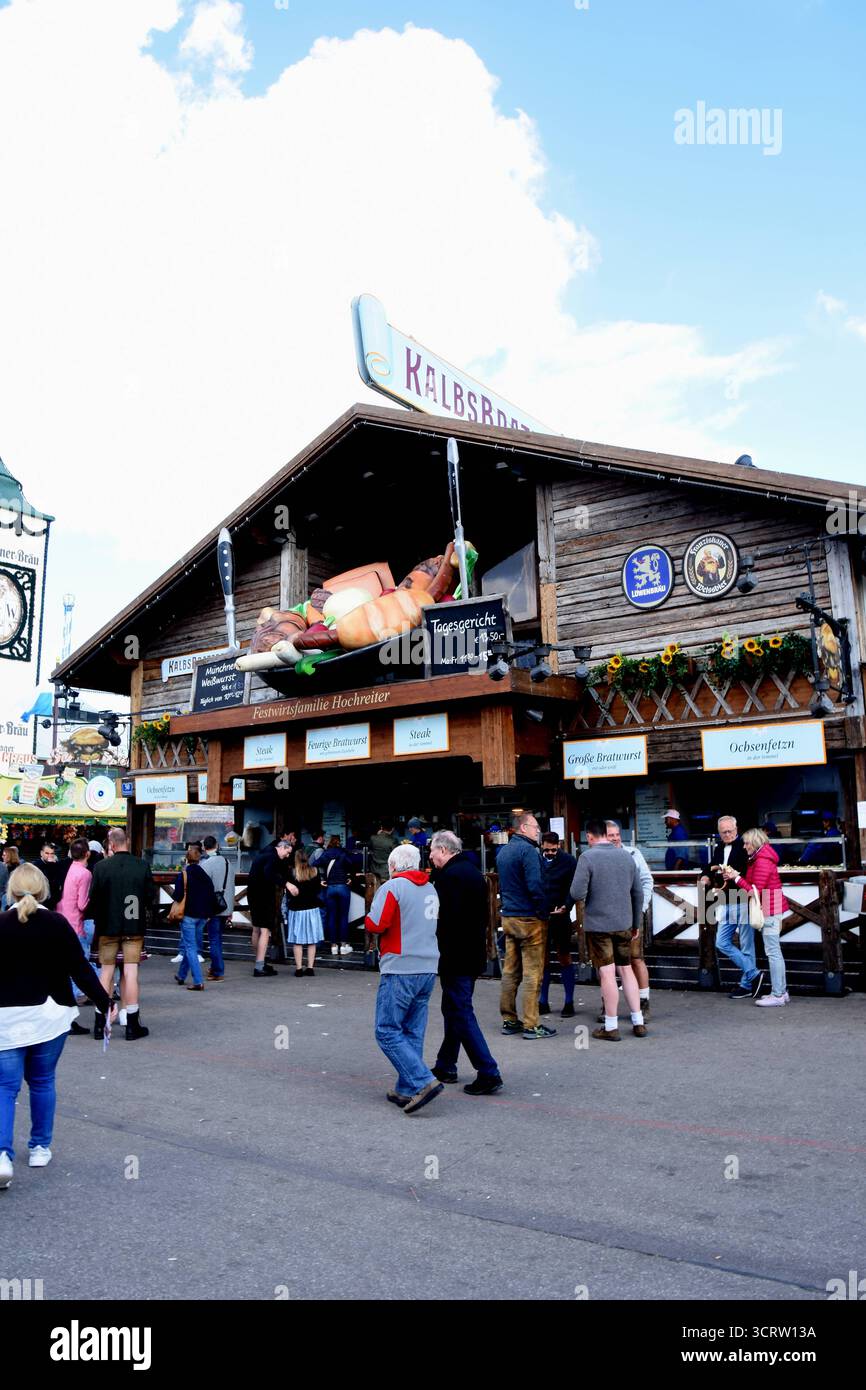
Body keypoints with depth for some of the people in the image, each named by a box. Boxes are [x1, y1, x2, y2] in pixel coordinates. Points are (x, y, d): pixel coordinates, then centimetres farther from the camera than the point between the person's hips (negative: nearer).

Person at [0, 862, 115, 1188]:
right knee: (42, 1081, 16)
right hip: (49, 1015, 1)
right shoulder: (57, 924, -6)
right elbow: (80, 969, -7)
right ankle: (40, 1148, 24)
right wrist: (105, 1003, 0)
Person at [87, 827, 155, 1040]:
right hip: (135, 927, 0)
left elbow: (94, 900, -7)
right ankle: (132, 1026, 7)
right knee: (130, 972, 4)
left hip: (108, 927, 0)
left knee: (106, 972, 12)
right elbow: (150, 897, -1)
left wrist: (97, 919, 11)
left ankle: (100, 1024, 17)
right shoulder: (142, 866, -6)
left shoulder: (101, 867, -10)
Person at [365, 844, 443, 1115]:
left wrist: (369, 918, 5)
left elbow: (375, 924, -16)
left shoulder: (393, 887, -9)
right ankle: (407, 1091, 15)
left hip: (400, 970, -7)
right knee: (413, 1032, 12)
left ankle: (423, 1082, -11)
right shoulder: (430, 889, 13)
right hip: (428, 969, 7)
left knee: (387, 1032, -2)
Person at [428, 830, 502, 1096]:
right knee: (454, 1010, 20)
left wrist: (440, 953, -14)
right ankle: (446, 1065, 30)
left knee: (461, 1015, -4)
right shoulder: (475, 873, 13)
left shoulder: (447, 876, -17)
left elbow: (444, 918, -23)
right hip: (475, 955, 10)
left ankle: (489, 1073, -6)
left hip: (455, 956, -10)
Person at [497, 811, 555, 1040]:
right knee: (532, 973, -2)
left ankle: (509, 1020, 19)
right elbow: (535, 885, -22)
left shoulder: (503, 851, 13)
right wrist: (544, 911, -12)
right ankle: (531, 1025, 1)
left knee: (510, 970, 13)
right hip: (529, 918, -8)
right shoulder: (527, 850, -15)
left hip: (508, 917, 9)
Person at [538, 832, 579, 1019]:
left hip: (560, 916, -3)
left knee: (564, 958, 4)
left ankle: (569, 1002, 12)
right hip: (539, 916, 3)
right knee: (542, 959, 9)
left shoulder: (569, 862, -3)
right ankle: (543, 1002, 19)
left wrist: (566, 906, -24)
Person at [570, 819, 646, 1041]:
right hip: (624, 923, 5)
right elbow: (638, 894, 9)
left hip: (598, 924, -5)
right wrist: (636, 922, 19)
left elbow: (577, 894, -18)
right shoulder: (626, 856, 3)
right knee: (627, 970, 15)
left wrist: (583, 897, 6)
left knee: (607, 974, 1)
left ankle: (611, 1027, 9)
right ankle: (638, 1023, 19)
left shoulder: (588, 857, -13)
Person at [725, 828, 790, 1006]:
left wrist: (736, 878, -13)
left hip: (770, 910, -11)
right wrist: (735, 876, -2)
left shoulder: (762, 861, -17)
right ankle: (781, 991, 20)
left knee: (773, 952, -8)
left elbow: (755, 891, -19)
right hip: (772, 908, 11)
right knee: (775, 951, 14)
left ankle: (777, 995, -5)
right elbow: (754, 883, 8)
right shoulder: (759, 859, 16)